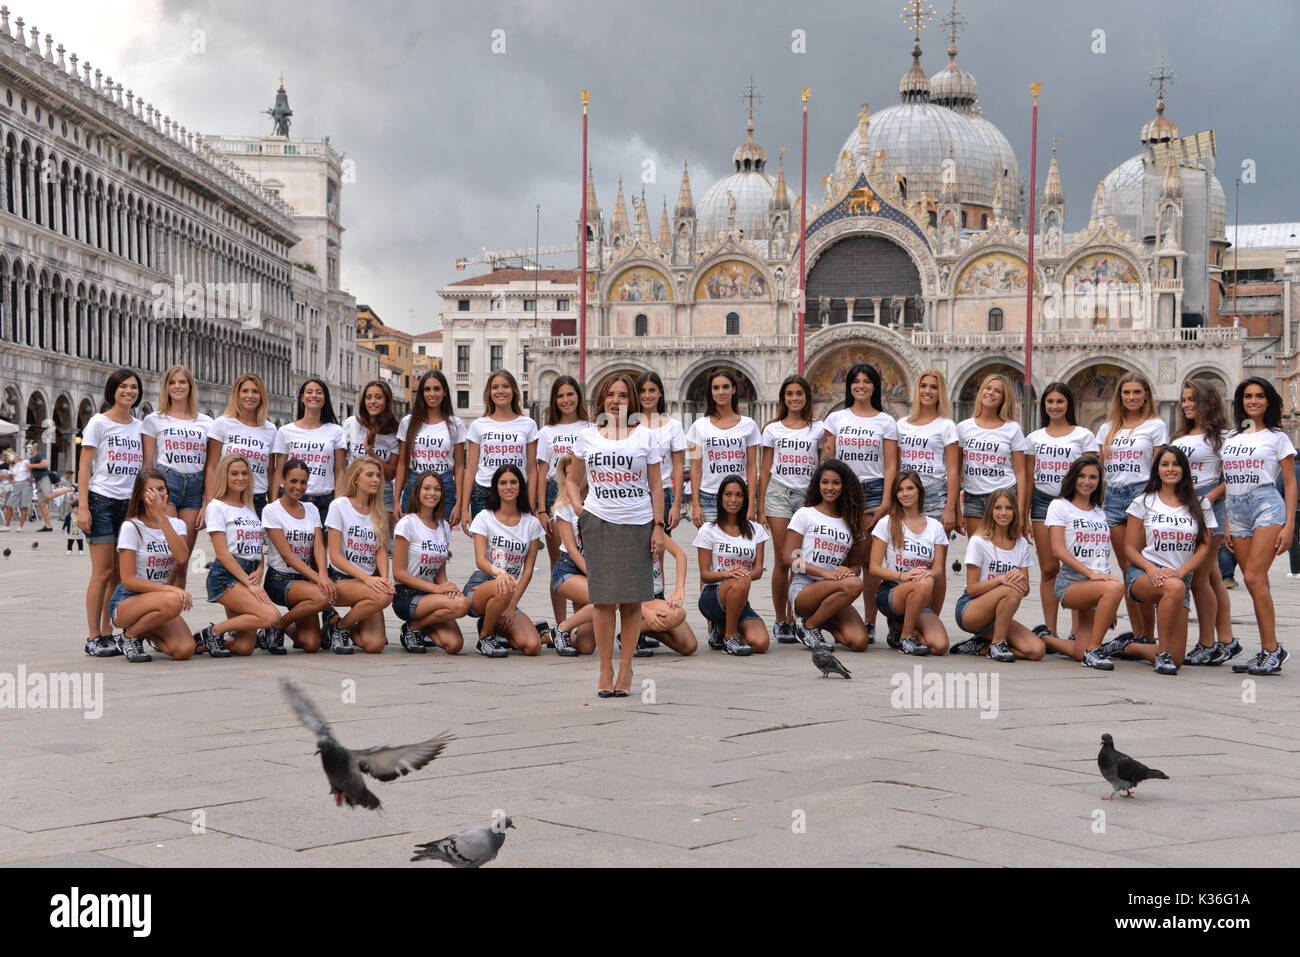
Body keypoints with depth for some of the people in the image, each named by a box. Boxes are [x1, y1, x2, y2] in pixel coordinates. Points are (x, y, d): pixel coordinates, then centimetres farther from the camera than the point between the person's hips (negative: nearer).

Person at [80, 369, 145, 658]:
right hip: (103, 501, -5)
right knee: (103, 572, -8)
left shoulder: (139, 427, 15)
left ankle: (107, 634, 11)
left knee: (119, 574, 5)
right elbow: (84, 467, -4)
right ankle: (94, 638, -3)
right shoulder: (99, 423, -1)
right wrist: (83, 507, -12)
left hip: (131, 504, 5)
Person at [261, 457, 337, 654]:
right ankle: (277, 626, -9)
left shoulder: (311, 509, 11)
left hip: (304, 580, 5)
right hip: (279, 579, -5)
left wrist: (323, 575, -23)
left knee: (312, 645, -12)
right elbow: (287, 555, -13)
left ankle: (289, 629, 24)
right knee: (322, 597, -34)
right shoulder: (271, 511, -6)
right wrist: (317, 578, -24)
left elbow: (319, 547, -1)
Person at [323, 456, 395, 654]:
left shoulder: (378, 512, 12)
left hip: (370, 580, 4)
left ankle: (349, 631, 17)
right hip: (340, 579, -4)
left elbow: (381, 551, 6)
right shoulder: (339, 506, -4)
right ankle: (338, 625, -8)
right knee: (383, 596, -35)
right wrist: (366, 578, -22)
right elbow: (336, 556, -9)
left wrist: (384, 578, -16)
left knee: (375, 645, -18)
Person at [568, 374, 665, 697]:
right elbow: (573, 479, 21)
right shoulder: (588, 437, 10)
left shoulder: (644, 437, 6)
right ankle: (605, 671, 6)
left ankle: (625, 670, 9)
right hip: (599, 523, 1)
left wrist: (659, 527, -1)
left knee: (632, 600, 1)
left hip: (637, 525, -1)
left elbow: (656, 487, 6)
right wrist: (577, 505, 2)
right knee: (603, 600, -2)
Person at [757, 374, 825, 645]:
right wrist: (761, 508, 3)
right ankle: (780, 621, 3)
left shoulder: (818, 429, 8)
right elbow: (765, 470, 9)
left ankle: (792, 620, 8)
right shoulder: (773, 429, 9)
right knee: (782, 561, -4)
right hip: (779, 493, 0)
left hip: (808, 496, 0)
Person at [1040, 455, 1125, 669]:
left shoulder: (1100, 512, 22)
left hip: (1100, 581, 5)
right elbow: (1058, 550, -7)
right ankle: (1093, 650, -27)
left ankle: (1045, 639, 21)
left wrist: (1112, 608, 14)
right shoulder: (1060, 506, 4)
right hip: (1071, 582, -5)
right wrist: (1090, 573, -20)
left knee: (1081, 654, -10)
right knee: (1115, 587, -36)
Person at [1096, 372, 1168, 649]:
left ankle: (1148, 635, -6)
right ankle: (1136, 634, 10)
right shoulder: (1108, 428, 16)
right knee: (1126, 571, 6)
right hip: (1113, 497, 5)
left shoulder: (1155, 426, 4)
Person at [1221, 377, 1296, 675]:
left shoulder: (1277, 438, 5)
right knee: (1256, 585, 2)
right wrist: (1227, 524, 13)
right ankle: (1269, 652, 4)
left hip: (1267, 506, -5)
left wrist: (1289, 525, -6)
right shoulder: (1230, 439, 17)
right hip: (1237, 511, 5)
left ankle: (1272, 648, -14)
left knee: (1254, 578, -18)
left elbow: (1290, 484, 2)